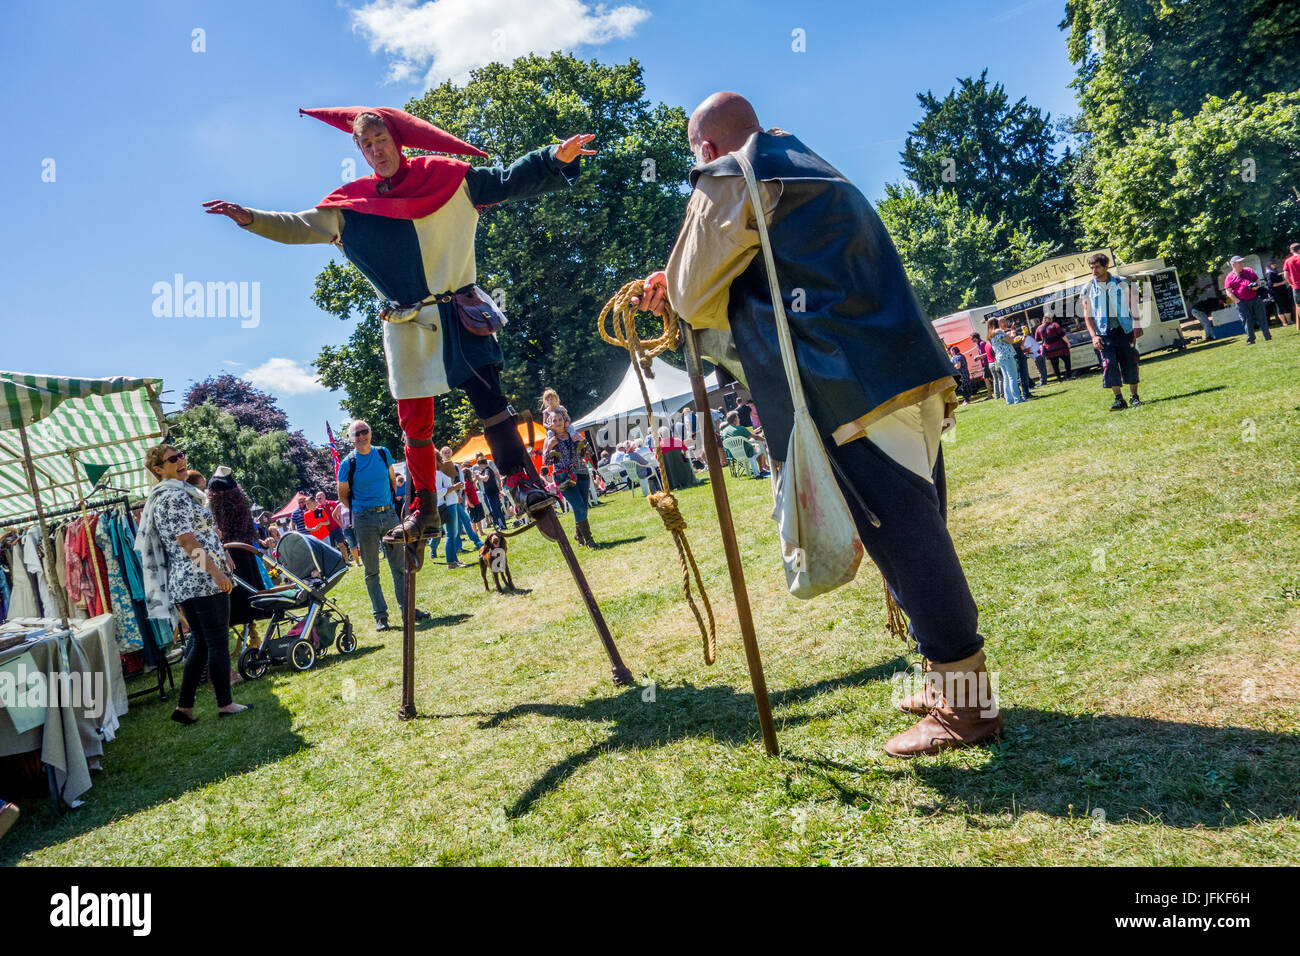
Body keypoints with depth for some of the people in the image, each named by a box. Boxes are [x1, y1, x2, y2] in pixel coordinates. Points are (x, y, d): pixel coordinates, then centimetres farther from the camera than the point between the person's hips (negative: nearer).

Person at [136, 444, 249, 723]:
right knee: (218, 643, -2)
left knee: (202, 644, 15)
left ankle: (184, 707, 15)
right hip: (202, 580, -10)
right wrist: (216, 572, -22)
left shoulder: (162, 497, 20)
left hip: (182, 582, 10)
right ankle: (225, 704, 4)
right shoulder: (175, 496, -11)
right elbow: (187, 541, -20)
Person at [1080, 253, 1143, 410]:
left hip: (1125, 330, 1)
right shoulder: (1088, 289, 5)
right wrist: (1094, 336, -7)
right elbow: (1087, 314, 3)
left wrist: (1137, 325, 0)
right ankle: (1119, 399, -9)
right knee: (1109, 364, -12)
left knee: (1130, 363, 1)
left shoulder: (1121, 283, 7)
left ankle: (1134, 396, 13)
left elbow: (1132, 304, 10)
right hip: (1104, 333, -1)